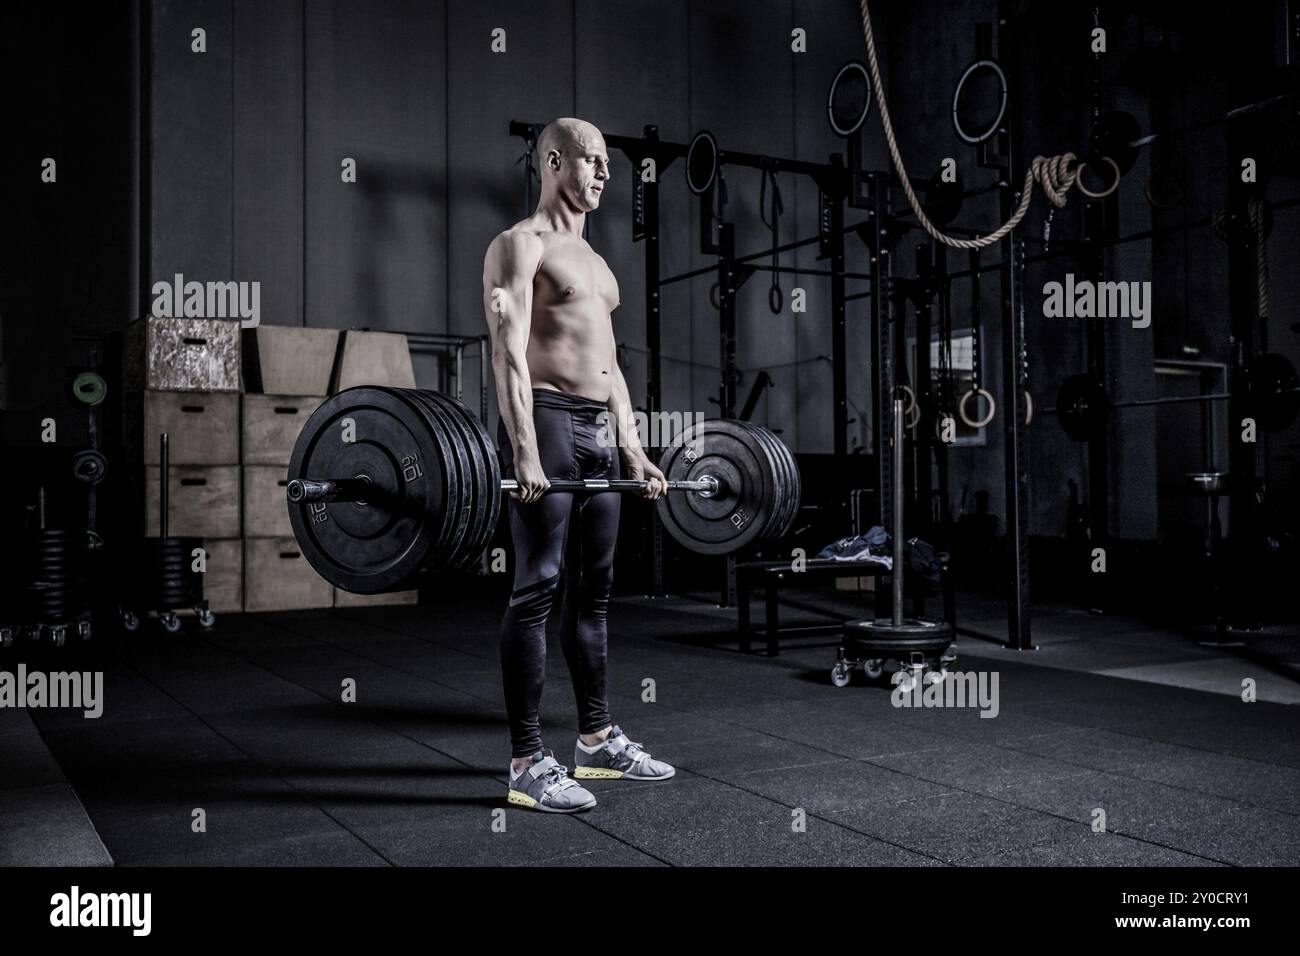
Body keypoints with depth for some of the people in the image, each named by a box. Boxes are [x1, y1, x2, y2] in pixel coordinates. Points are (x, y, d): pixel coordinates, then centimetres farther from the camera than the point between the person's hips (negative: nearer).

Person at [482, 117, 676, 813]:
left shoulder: (592, 259, 24)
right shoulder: (519, 246, -3)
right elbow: (509, 350, -15)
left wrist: (633, 449, 17)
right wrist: (525, 451, -26)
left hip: (600, 429, 9)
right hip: (548, 422, -8)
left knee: (592, 590, 11)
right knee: (537, 591, -8)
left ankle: (597, 739, 22)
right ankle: (528, 764, -4)